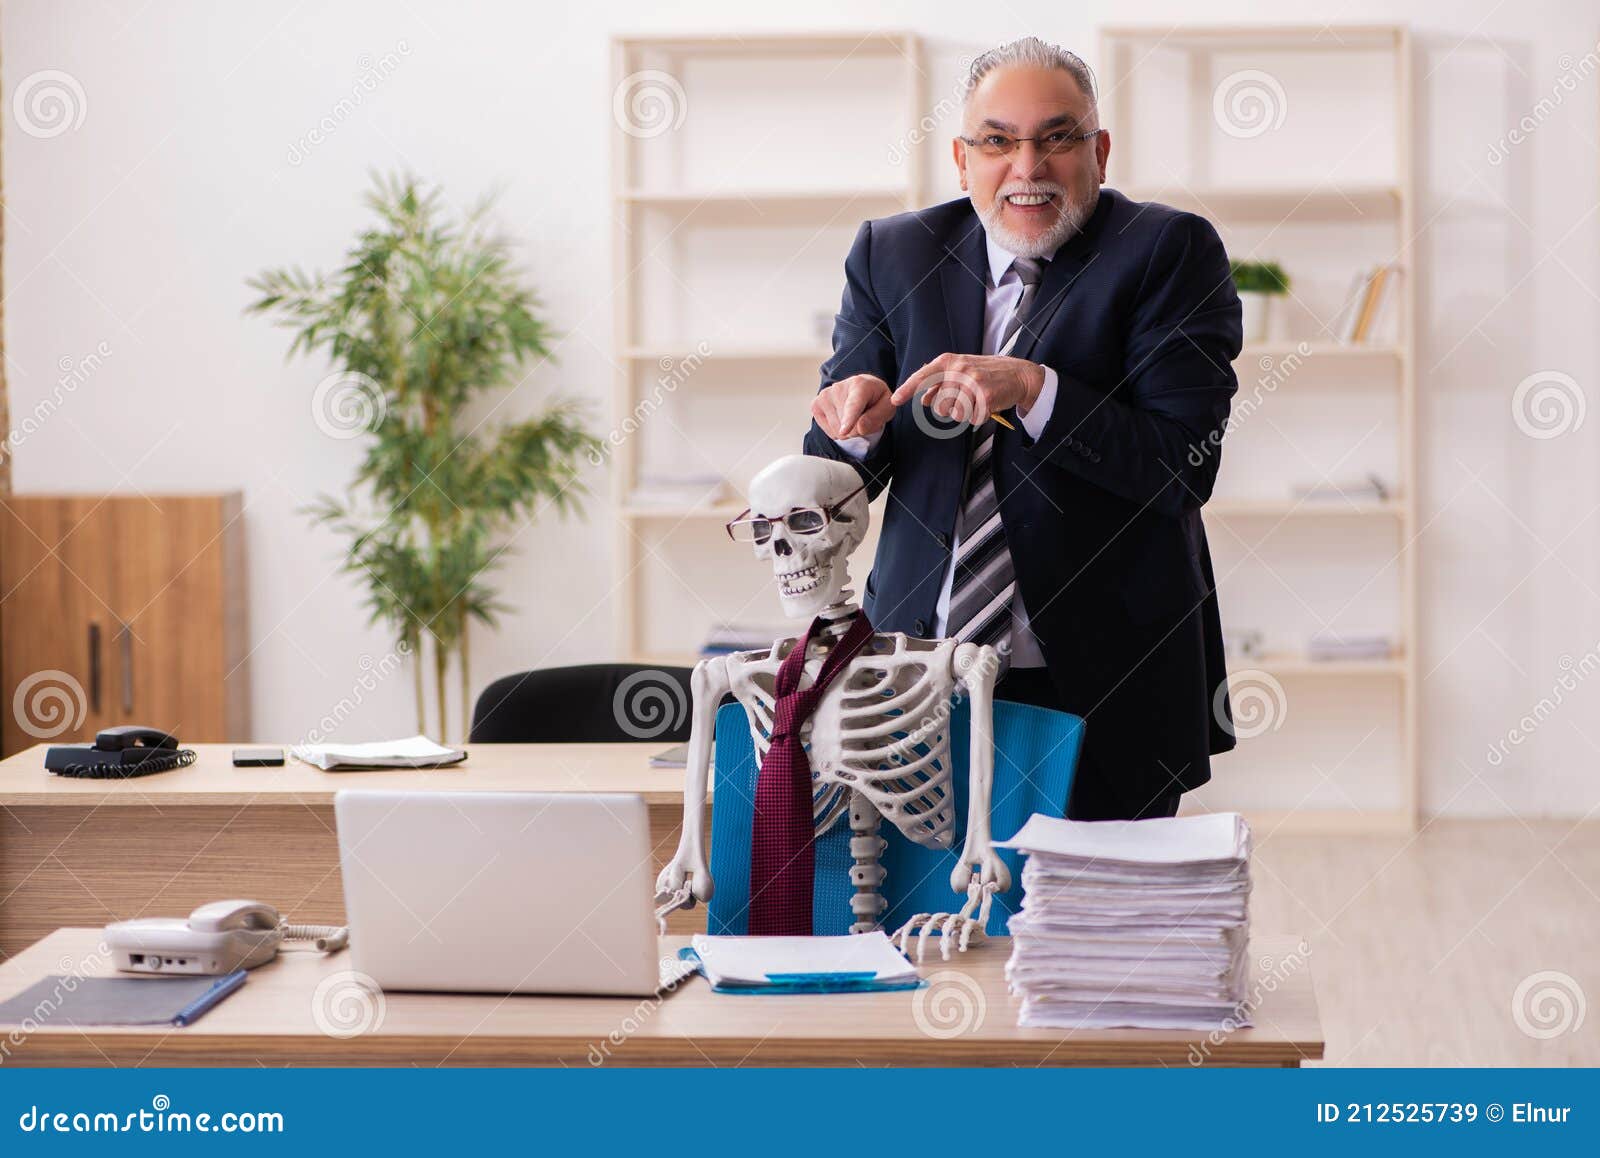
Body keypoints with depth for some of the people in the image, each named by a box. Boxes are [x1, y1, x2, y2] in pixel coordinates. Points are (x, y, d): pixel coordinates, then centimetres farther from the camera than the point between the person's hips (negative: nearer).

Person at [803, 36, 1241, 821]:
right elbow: (833, 485, 6)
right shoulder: (893, 255, 5)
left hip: (1099, 688, -2)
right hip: (921, 670, 3)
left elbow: (1186, 468, -14)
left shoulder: (1170, 252, -5)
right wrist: (855, 424, -17)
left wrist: (1034, 391, -25)